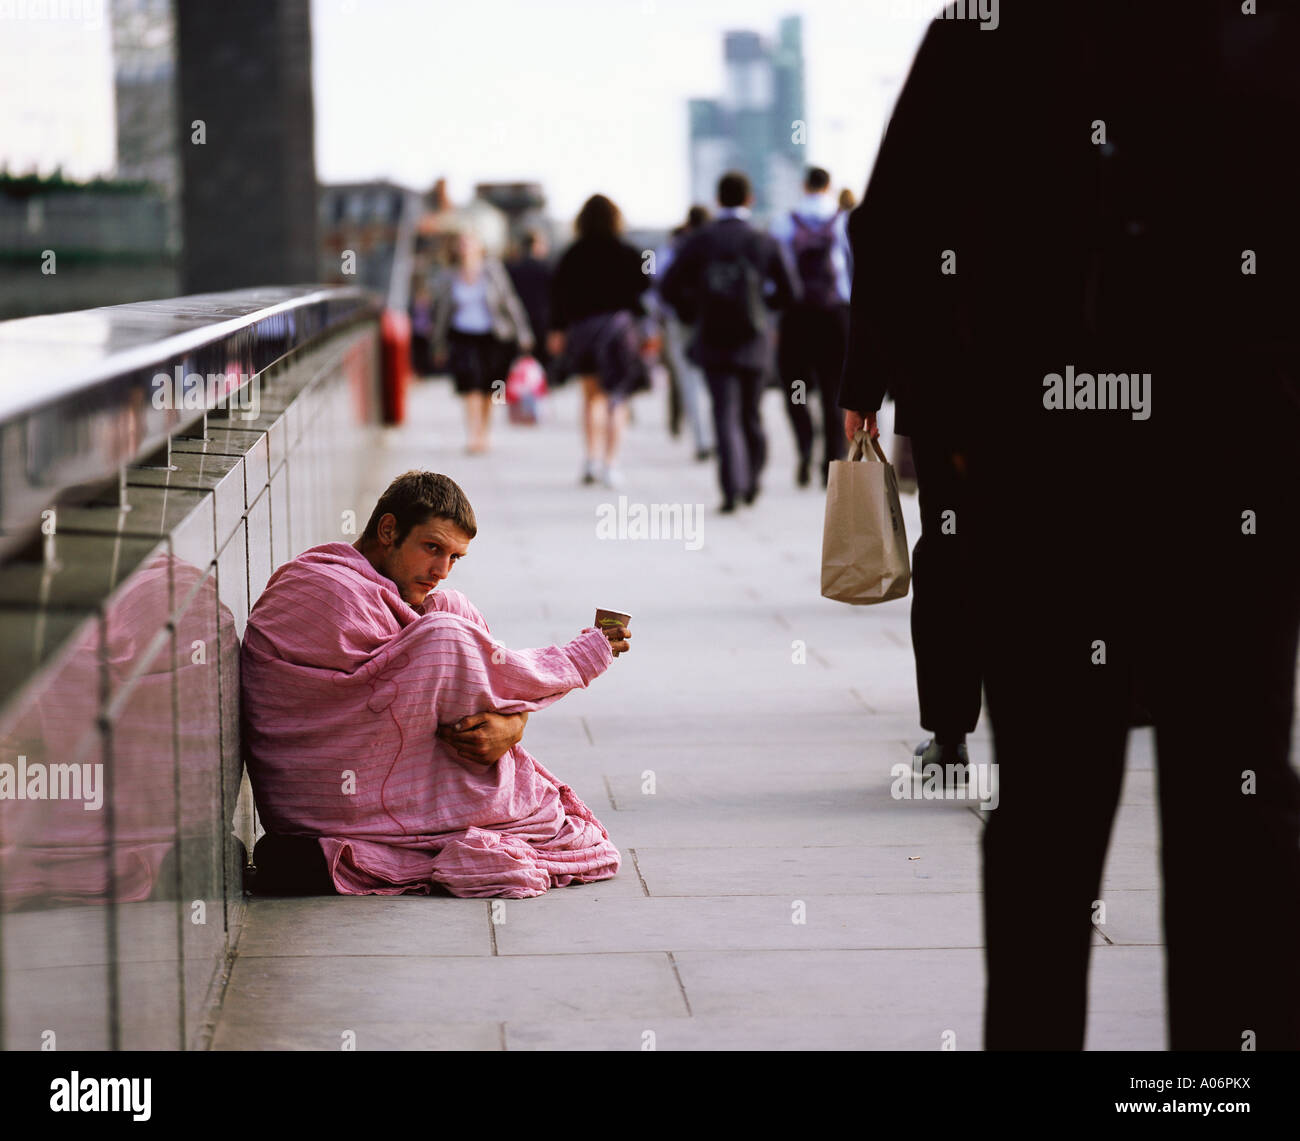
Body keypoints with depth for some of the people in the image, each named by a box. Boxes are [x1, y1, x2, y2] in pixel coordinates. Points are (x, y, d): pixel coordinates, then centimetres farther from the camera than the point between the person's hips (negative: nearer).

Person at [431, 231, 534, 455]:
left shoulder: (492, 269, 0)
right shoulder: (448, 278, 3)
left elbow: (510, 301, 3)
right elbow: (440, 313, 12)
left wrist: (522, 333, 0)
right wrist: (439, 348, 15)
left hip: (491, 336, 0)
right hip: (462, 338, 0)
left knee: (488, 389, 7)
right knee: (471, 385, -16)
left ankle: (483, 434, 28)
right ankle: (475, 438, -20)